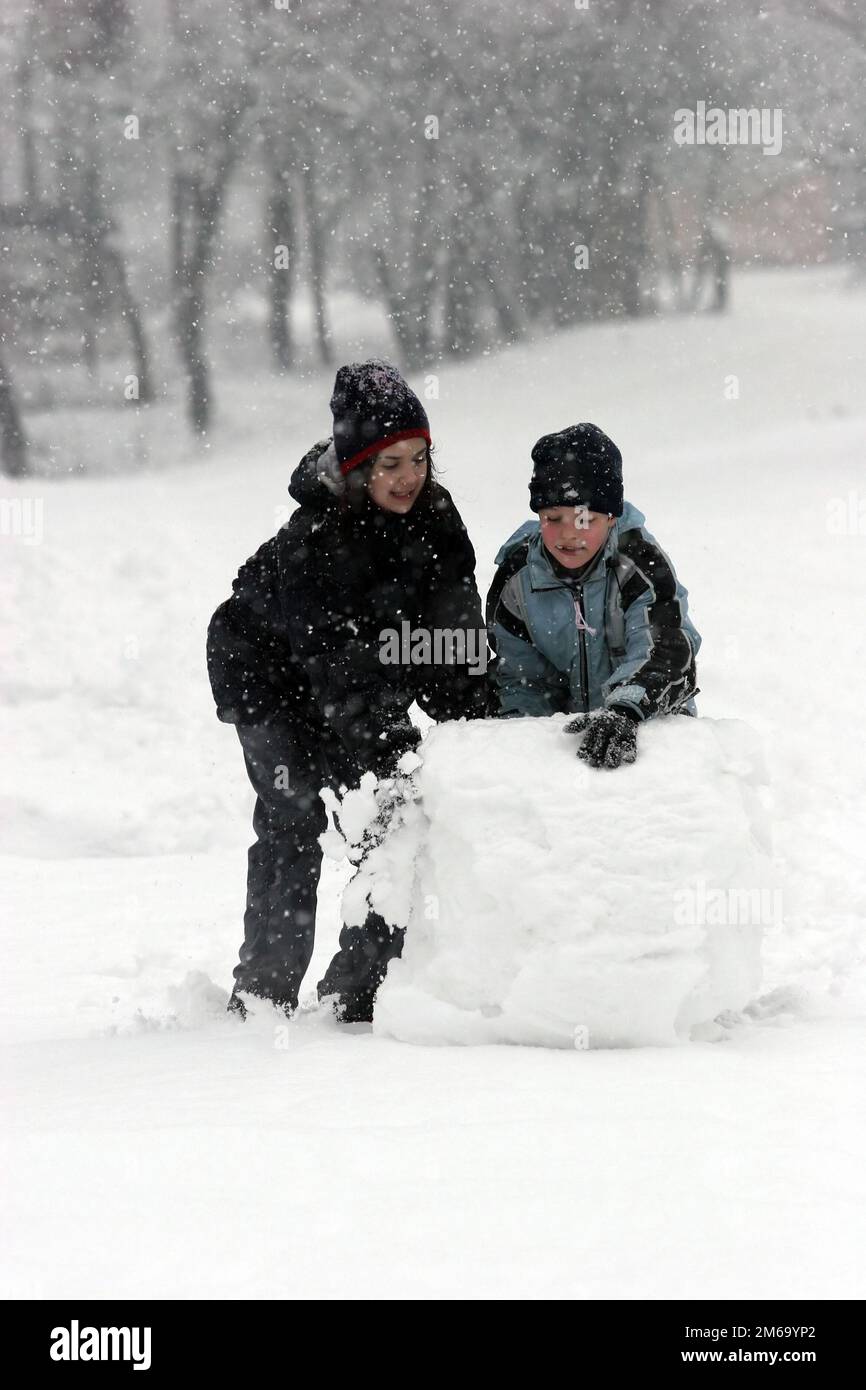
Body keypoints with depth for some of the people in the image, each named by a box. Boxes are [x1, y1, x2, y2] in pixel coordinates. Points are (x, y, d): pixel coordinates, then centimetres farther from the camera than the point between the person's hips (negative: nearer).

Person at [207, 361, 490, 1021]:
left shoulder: (436, 519, -13)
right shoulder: (311, 541, -31)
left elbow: (457, 638, -11)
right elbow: (335, 661, -36)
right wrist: (388, 751, -43)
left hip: (375, 670, 6)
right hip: (267, 671, -6)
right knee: (294, 819, -15)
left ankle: (359, 990, 4)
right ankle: (265, 993, -9)